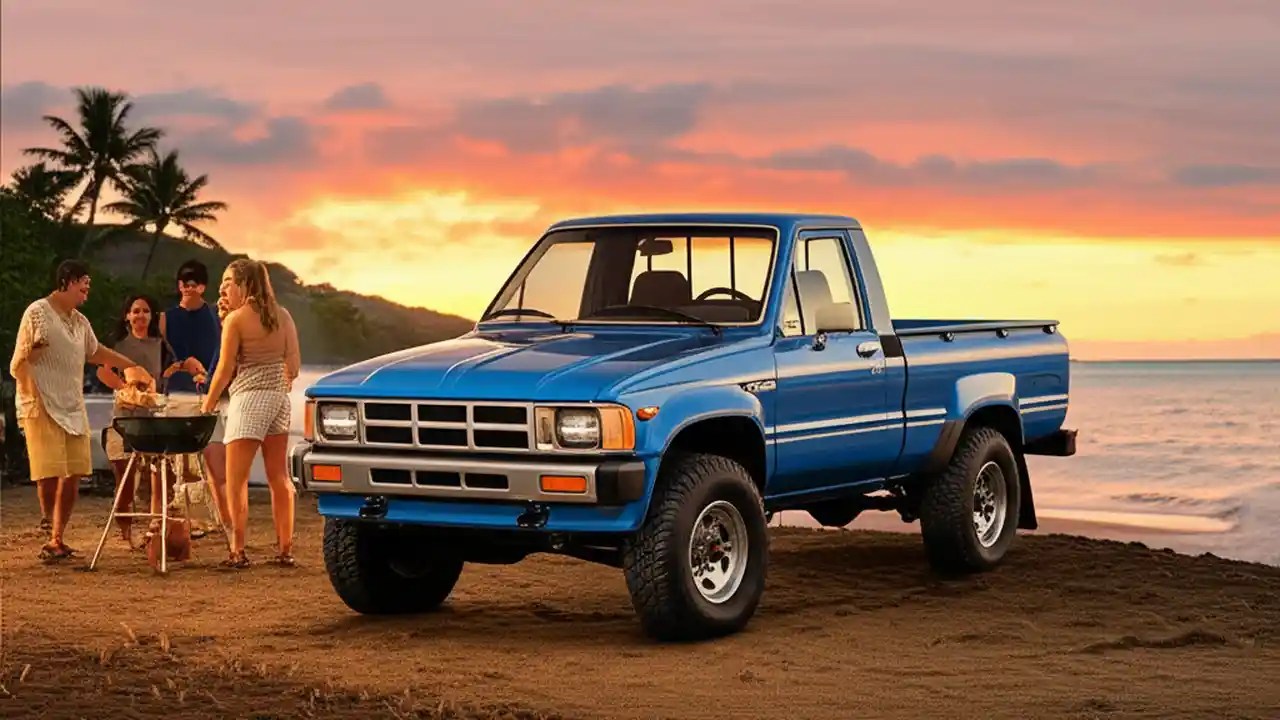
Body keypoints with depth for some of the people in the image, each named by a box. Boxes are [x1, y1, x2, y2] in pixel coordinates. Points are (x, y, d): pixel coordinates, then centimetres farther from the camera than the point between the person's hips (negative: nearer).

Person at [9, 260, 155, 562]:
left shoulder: (80, 322, 15)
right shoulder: (37, 313, -6)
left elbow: (96, 352, 34)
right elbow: (18, 364, -8)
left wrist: (132, 366, 37)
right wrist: (32, 395, -19)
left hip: (74, 409, 7)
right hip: (43, 409, -7)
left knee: (73, 475, 3)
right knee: (50, 474, -10)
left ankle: (57, 539, 13)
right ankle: (51, 538, -1)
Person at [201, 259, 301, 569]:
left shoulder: (236, 319, -10)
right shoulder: (283, 316, 7)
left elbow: (224, 370, -10)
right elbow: (293, 366, 9)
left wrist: (206, 408, 0)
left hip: (248, 399, -7)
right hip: (279, 398, 7)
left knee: (236, 481, -2)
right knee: (280, 478, 11)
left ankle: (238, 552, -6)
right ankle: (285, 549, 13)